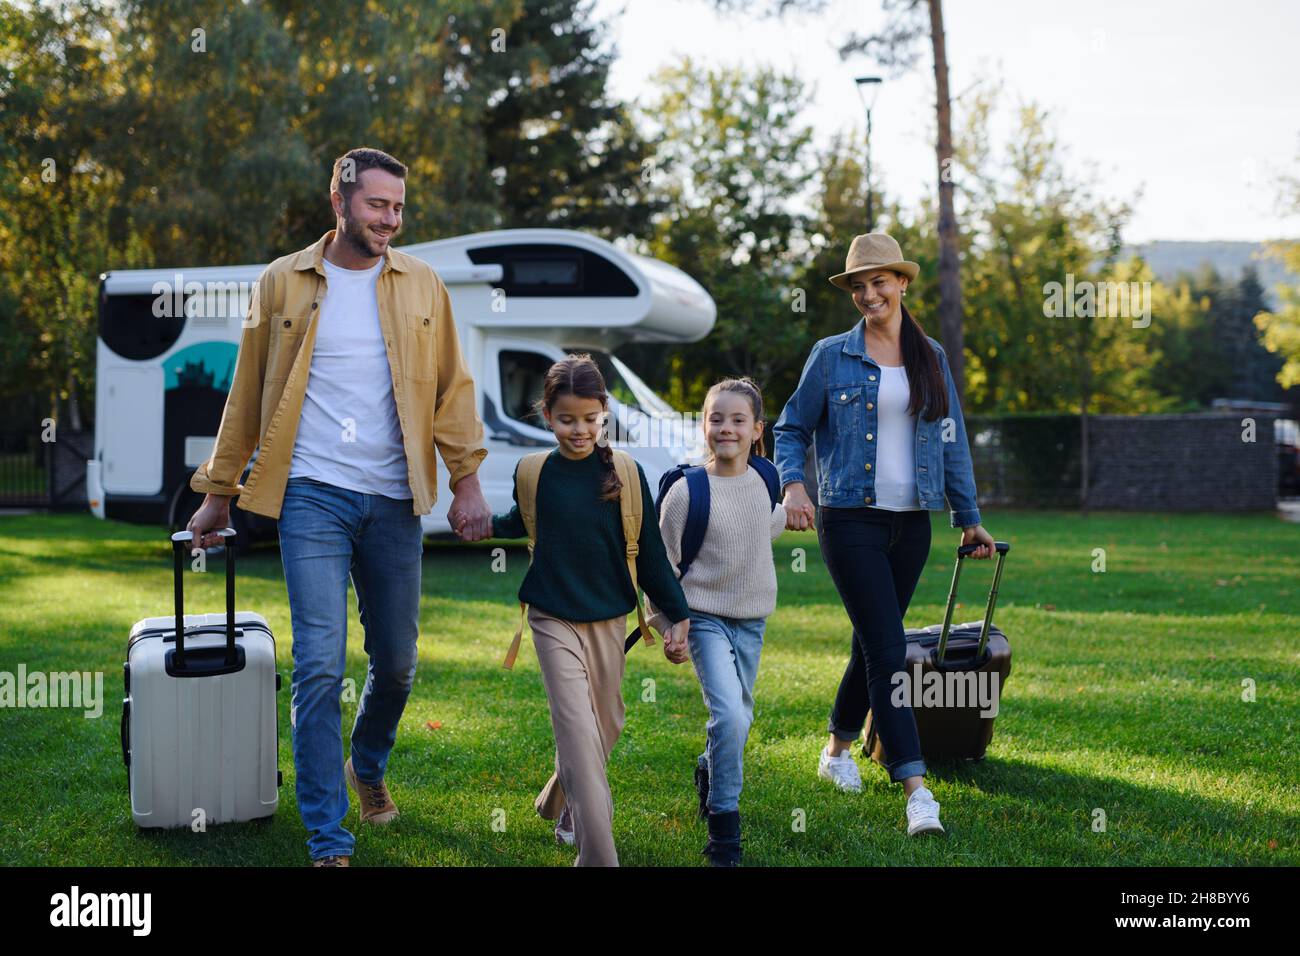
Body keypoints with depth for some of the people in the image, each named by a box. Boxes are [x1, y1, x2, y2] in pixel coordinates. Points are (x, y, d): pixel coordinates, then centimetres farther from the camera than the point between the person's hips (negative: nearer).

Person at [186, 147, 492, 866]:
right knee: (319, 666, -8)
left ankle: (369, 766, 41)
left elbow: (452, 388, 8)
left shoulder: (422, 286, 8)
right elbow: (247, 394, 8)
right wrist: (219, 491, 9)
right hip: (313, 495, -2)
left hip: (393, 500, 2)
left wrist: (467, 483, -1)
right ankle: (327, 841, 1)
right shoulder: (283, 283, 4)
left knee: (397, 662, 10)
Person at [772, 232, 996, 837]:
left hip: (911, 523, 4)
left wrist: (968, 518, 13)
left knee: (873, 643, 14)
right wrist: (792, 486, -13)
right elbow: (791, 429, 5)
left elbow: (951, 441, 13)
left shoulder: (931, 357, 9)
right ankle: (915, 790, -13)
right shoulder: (831, 356, 0)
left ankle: (838, 749, 35)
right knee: (888, 648, -11)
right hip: (851, 519, -4)